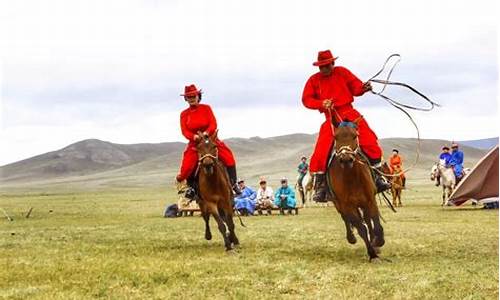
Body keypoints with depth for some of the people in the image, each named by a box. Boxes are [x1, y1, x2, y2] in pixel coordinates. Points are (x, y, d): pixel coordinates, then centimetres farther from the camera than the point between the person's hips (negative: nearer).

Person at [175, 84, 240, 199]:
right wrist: (194, 136, -26)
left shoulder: (206, 108, 3)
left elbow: (213, 124, -7)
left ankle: (233, 183, -5)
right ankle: (191, 187, 6)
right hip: (194, 143, 1)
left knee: (228, 157, -18)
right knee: (188, 163, -18)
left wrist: (206, 132, -28)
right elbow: (184, 131, -5)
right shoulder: (184, 114, 5)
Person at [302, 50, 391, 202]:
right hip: (331, 118, 0)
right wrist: (321, 103, -13)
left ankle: (377, 176, -1)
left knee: (369, 141, -17)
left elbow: (356, 86, 4)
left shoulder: (342, 72, 6)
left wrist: (363, 88, -19)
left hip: (348, 112, 0)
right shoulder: (314, 80, 6)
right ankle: (320, 185, 5)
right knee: (320, 152, -12)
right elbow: (306, 99, 4)